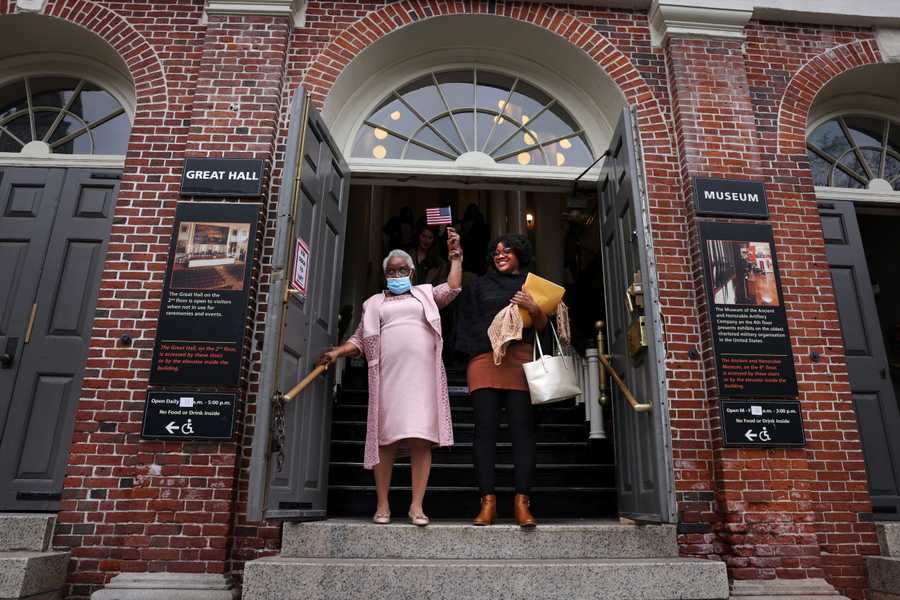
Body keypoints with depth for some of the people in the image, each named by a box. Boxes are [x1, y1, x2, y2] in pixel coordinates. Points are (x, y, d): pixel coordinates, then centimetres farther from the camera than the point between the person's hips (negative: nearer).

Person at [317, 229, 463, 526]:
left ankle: (417, 505, -5)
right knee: (386, 437, -2)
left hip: (422, 374, -1)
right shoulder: (374, 303, 22)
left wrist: (455, 254, 6)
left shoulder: (425, 294, 21)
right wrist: (336, 352, 1)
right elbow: (359, 340, 17)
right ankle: (383, 504, 6)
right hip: (388, 375, 1)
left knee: (421, 437, -8)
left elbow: (453, 288, 6)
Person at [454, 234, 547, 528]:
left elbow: (542, 326, 13)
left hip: (520, 360, 0)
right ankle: (488, 502, -4)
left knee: (522, 428, -7)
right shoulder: (479, 284, 22)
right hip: (485, 359, 0)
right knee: (485, 428, -7)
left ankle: (521, 503, -5)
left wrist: (533, 308, -7)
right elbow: (467, 321, 16)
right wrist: (476, 347, 0)